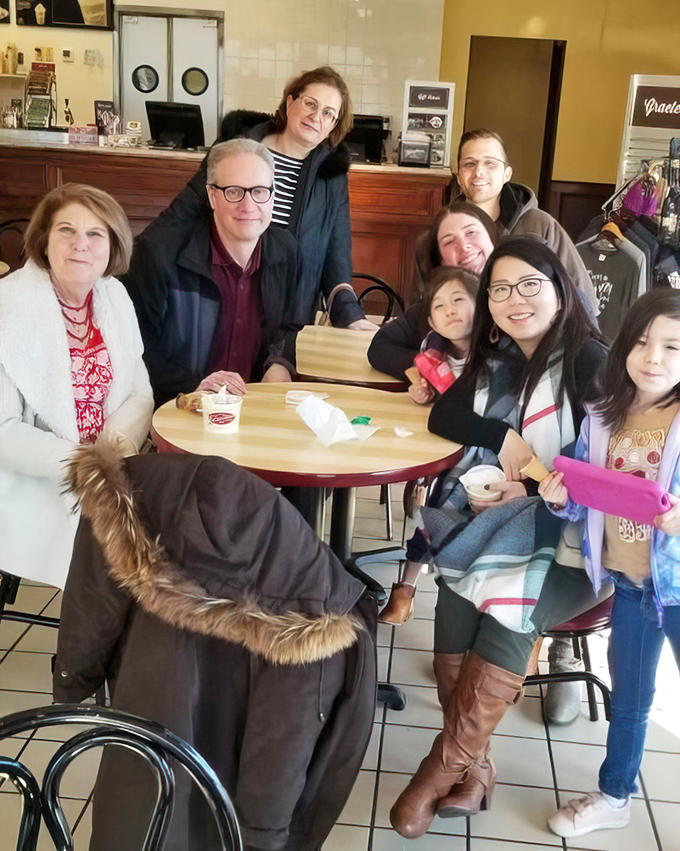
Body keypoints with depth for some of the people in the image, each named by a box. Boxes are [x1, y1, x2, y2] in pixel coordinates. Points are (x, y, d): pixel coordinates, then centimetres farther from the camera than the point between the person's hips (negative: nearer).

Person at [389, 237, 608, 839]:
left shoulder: (591, 362, -6)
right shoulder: (494, 361, 13)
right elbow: (443, 416, 7)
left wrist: (531, 486, -18)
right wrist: (503, 437, -8)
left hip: (569, 534, -4)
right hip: (492, 514, 5)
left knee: (506, 609, -30)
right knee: (459, 589, -24)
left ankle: (445, 765, -15)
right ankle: (473, 768, -14)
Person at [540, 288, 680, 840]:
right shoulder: (603, 421, 2)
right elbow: (586, 503, 9)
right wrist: (560, 500, -11)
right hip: (629, 585, 5)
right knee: (628, 700, 23)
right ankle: (614, 797, 43)